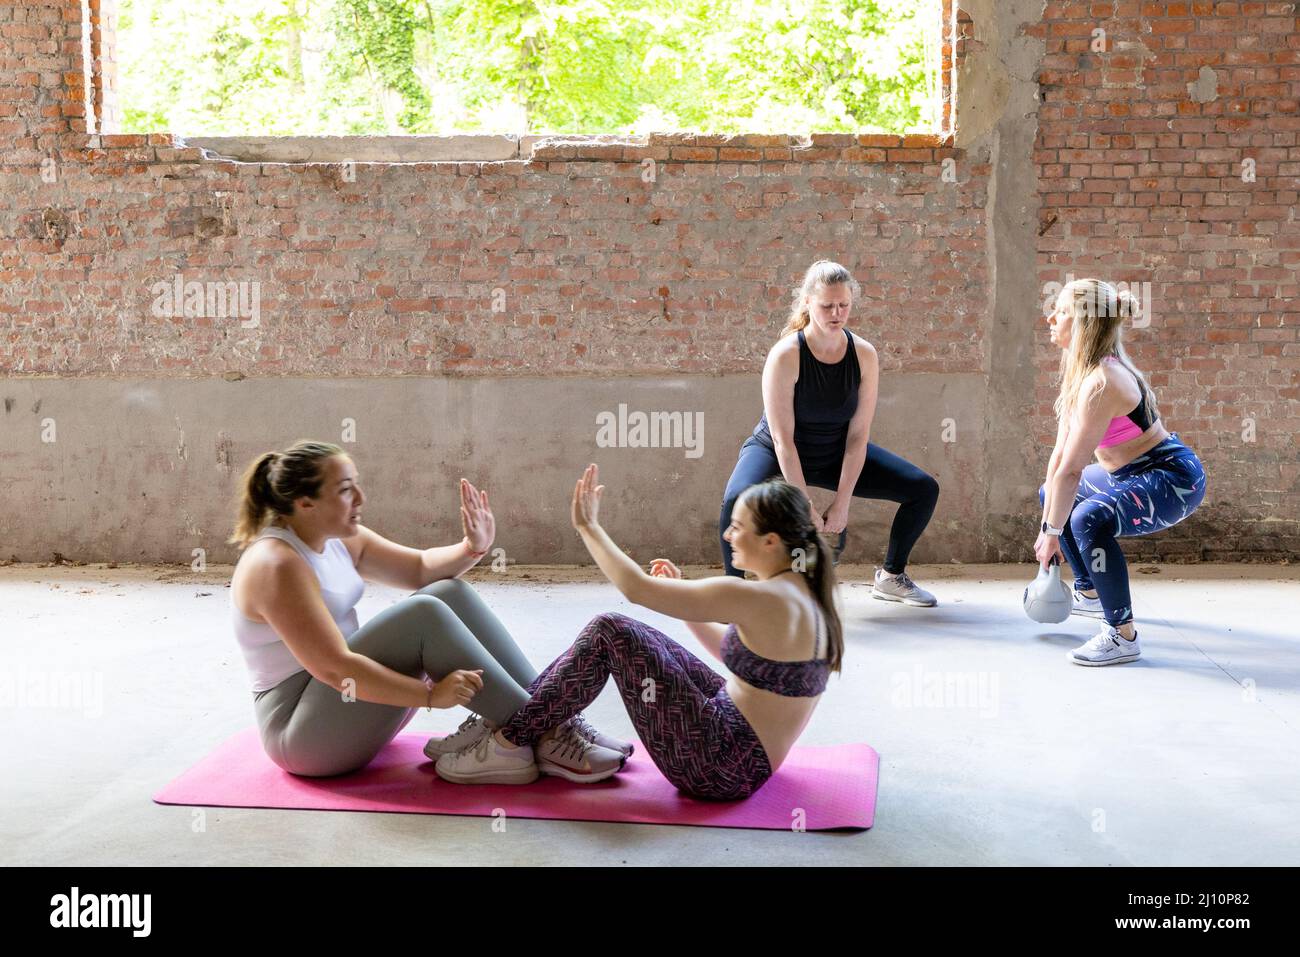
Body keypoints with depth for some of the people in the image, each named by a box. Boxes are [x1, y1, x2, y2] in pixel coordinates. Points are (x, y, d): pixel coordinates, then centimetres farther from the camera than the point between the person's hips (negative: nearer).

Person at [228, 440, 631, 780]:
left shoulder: (339, 539, 6)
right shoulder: (277, 565, -22)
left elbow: (421, 568, 13)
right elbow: (333, 668, -28)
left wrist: (472, 548, -7)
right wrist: (431, 694, -29)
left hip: (351, 700, 9)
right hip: (302, 732, -9)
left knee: (452, 594, -5)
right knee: (424, 614, -26)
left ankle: (550, 713, -11)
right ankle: (542, 737, -23)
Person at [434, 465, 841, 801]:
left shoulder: (761, 599, -21)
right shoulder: (803, 593, 7)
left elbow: (637, 588, -18)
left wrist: (588, 526, -5)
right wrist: (684, 595, 15)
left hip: (724, 767, -10)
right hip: (747, 759, 10)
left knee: (609, 632, -10)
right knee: (629, 633, 10)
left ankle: (510, 745, -1)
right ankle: (518, 715, 13)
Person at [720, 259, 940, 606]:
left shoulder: (864, 354, -15)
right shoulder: (786, 355, -27)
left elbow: (858, 434, -13)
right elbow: (783, 440, -27)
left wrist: (841, 503, -18)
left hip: (836, 454, 5)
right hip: (775, 452, -5)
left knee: (923, 490, -3)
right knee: (738, 500, -38)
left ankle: (891, 577, 18)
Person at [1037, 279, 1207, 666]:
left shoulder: (1100, 383, -29)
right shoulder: (1080, 373, 1)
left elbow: (1070, 470, -27)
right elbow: (1059, 454, 3)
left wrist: (1052, 531, -17)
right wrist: (1047, 524, 4)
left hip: (1173, 479, -11)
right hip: (1131, 474, 11)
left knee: (1090, 518, -36)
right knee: (1051, 495, 25)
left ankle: (1123, 637, -24)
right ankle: (1090, 594, 38)